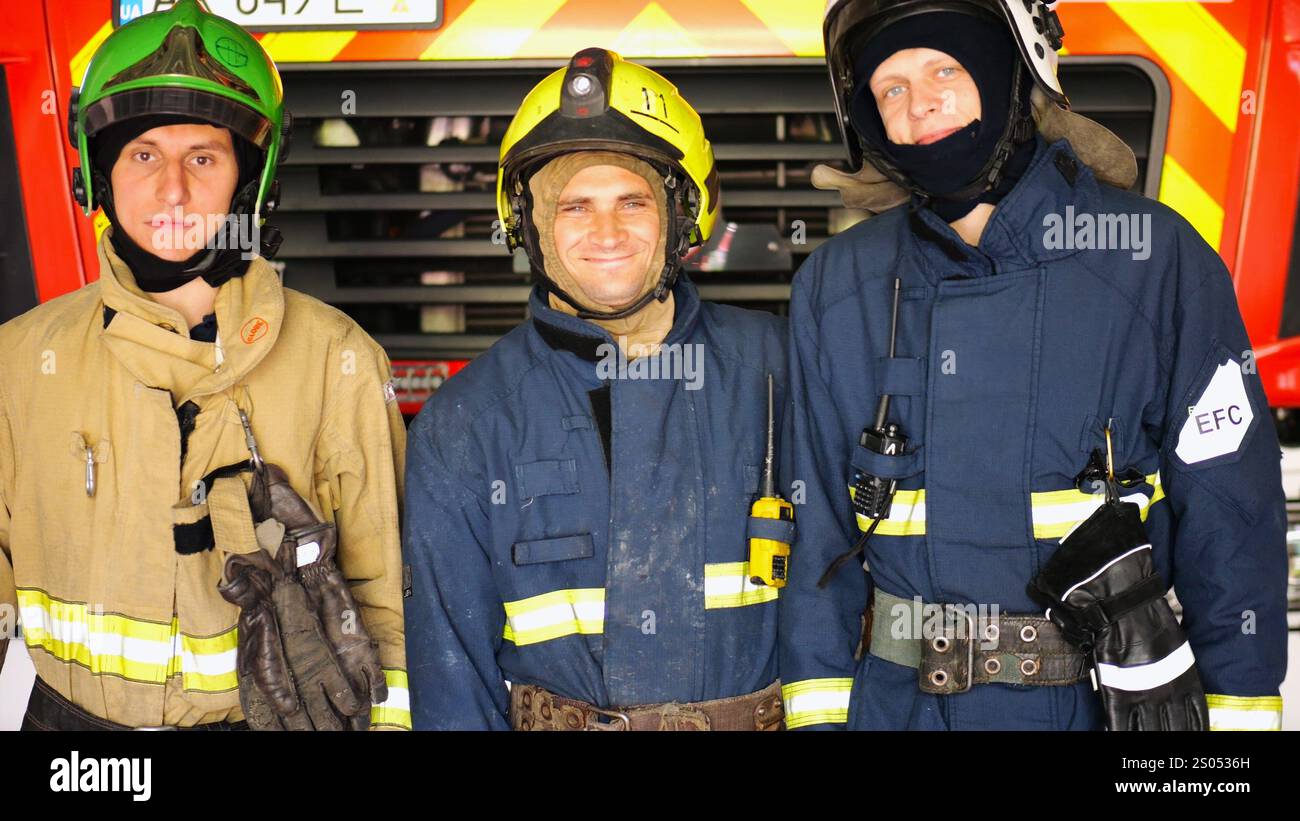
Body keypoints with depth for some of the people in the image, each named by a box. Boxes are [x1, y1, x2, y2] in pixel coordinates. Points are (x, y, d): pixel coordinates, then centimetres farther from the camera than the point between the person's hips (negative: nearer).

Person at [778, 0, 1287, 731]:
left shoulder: (1154, 256, -8)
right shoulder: (836, 287, -3)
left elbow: (1231, 513, -5)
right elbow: (818, 526, 1)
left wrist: (1238, 711, -6)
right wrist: (817, 712, 0)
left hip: (1107, 696, -1)